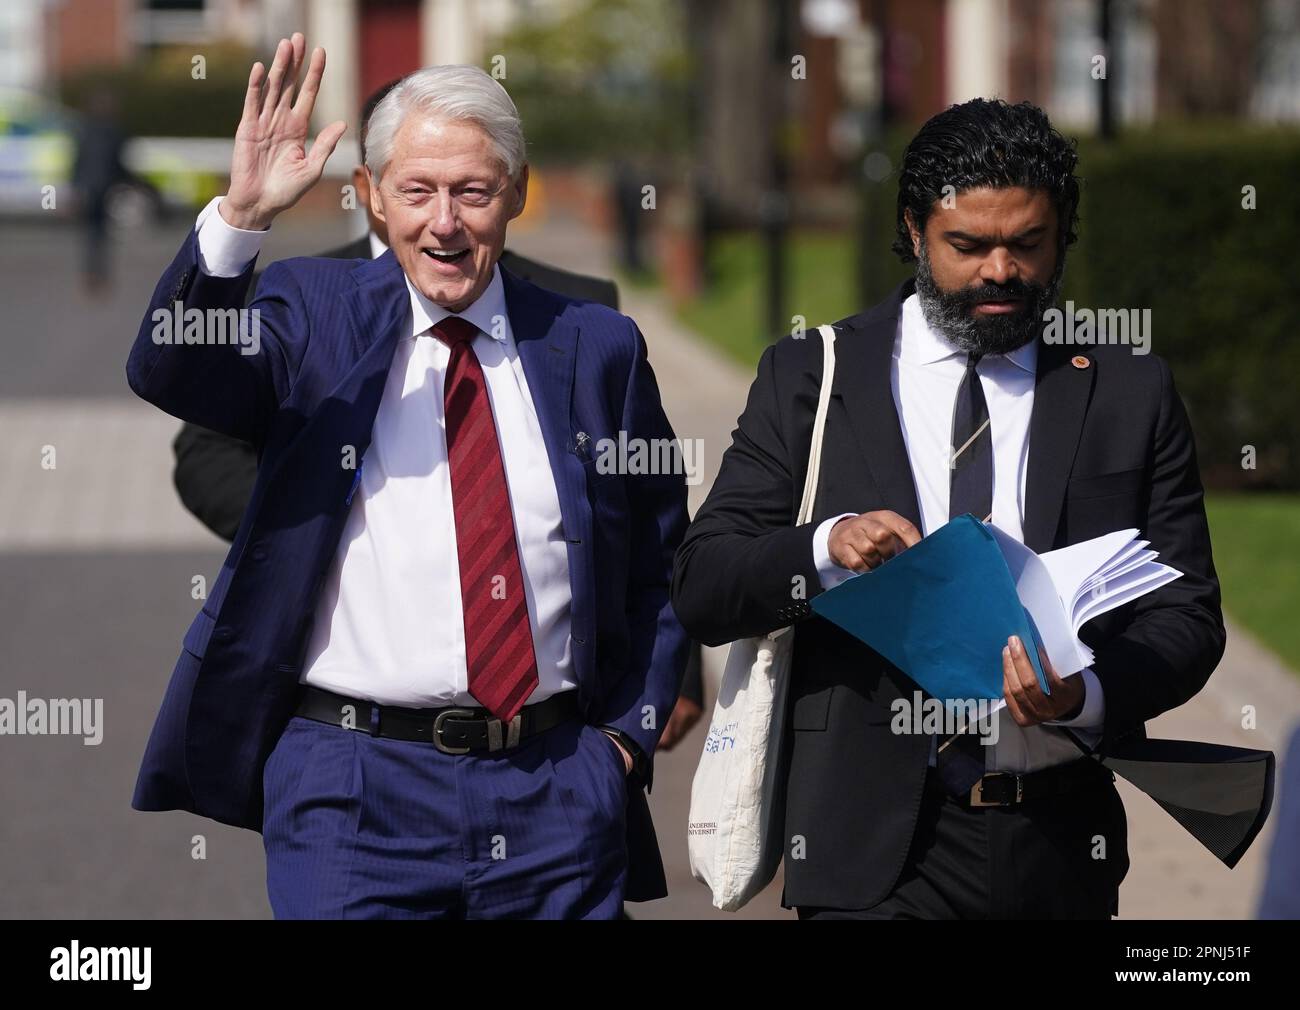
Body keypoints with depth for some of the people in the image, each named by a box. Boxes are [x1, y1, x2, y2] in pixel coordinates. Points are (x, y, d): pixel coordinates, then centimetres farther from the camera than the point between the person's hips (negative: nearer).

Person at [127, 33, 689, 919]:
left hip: (558, 790, 2)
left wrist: (630, 732, 6)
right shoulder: (314, 315, 4)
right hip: (356, 787, -2)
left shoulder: (596, 347, 9)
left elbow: (660, 565, 16)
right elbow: (170, 374, -15)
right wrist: (240, 216, -28)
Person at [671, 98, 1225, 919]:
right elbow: (701, 589, -1)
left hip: (1060, 849, 2)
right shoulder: (809, 379, 4)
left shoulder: (1132, 395, 6)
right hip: (876, 847, -1)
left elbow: (1187, 615, 3)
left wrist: (1087, 694, -18)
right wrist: (826, 548, -20)